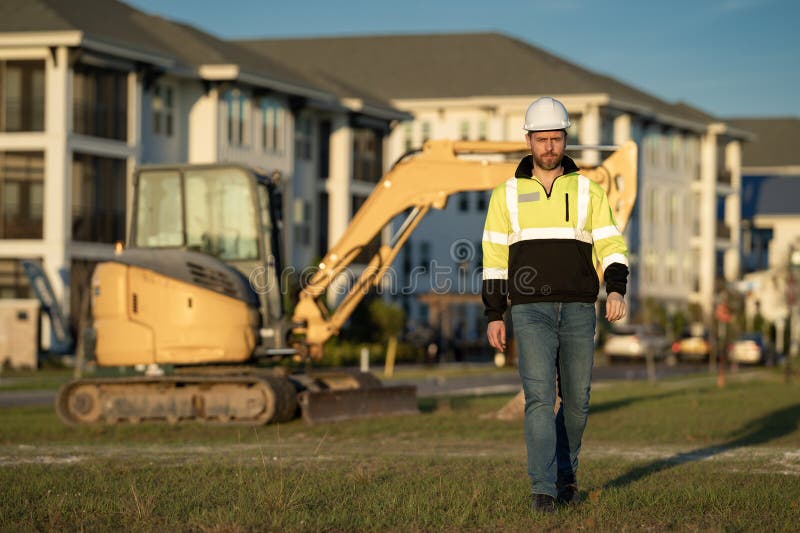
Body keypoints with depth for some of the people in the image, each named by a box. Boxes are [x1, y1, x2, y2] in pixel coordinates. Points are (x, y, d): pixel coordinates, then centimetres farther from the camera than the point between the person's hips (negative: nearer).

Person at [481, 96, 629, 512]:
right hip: (530, 312, -2)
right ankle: (543, 490, -15)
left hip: (579, 312, 2)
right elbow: (494, 257, 7)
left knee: (576, 400, 8)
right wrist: (494, 316, 1)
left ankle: (565, 473, 31)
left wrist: (617, 291, -18)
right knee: (539, 397, -15)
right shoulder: (507, 194, 5)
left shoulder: (587, 192, 6)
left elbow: (611, 247, 1)